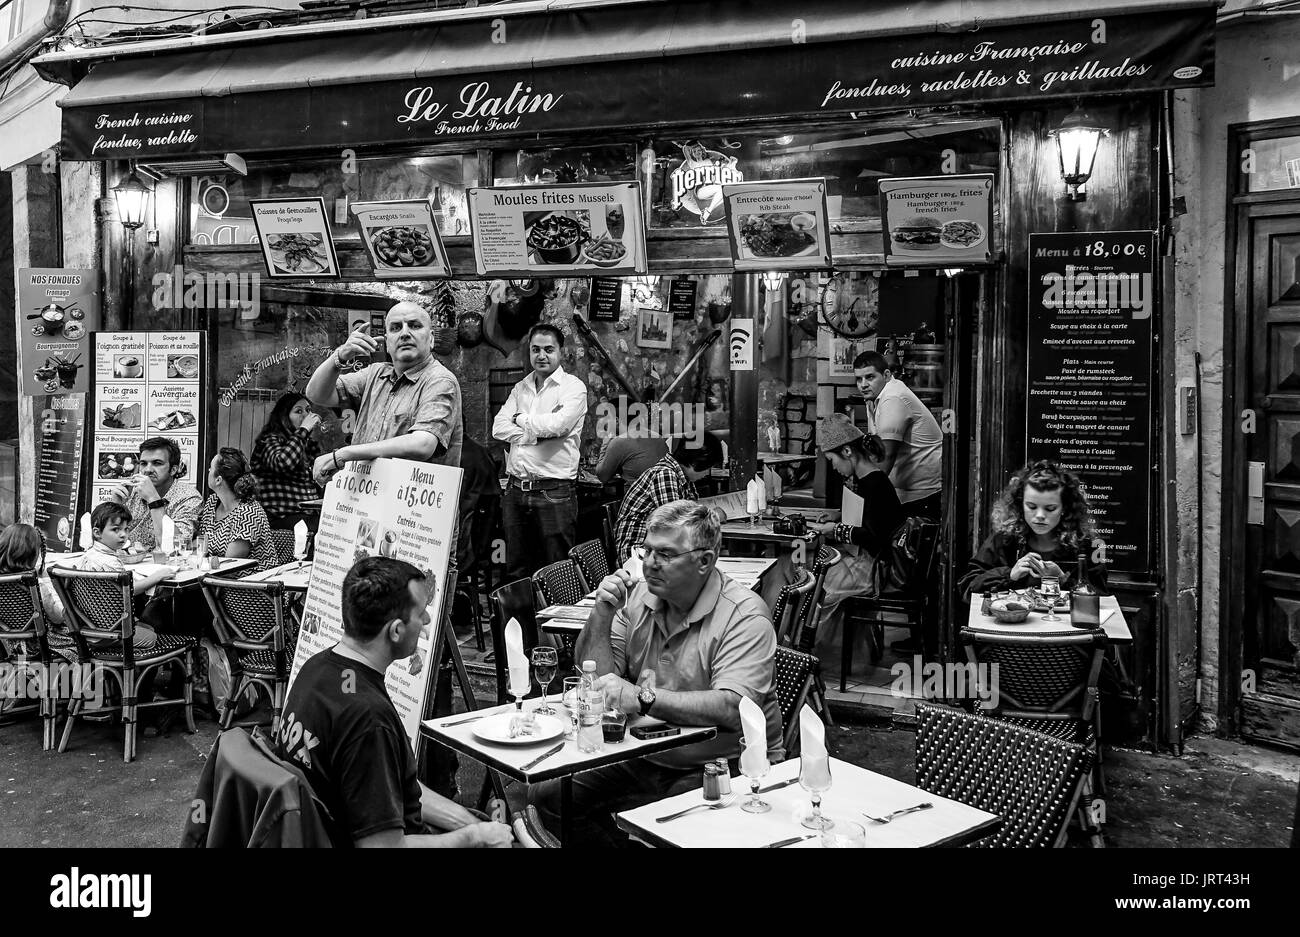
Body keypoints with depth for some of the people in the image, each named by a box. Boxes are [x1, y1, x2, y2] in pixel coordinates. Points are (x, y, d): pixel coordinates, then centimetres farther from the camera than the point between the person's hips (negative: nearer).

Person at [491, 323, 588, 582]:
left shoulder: (573, 387, -1)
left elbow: (556, 425, -18)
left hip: (554, 492, -5)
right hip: (516, 489, 5)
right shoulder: (520, 388, 16)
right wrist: (538, 432, -10)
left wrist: (520, 419, 0)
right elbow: (499, 428, 2)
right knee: (516, 570, 12)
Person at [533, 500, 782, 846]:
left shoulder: (745, 616, -16)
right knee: (552, 795, -4)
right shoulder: (640, 596, 5)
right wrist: (601, 616, -11)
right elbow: (597, 681, 3)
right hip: (644, 758, 6)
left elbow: (732, 709, -30)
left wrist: (643, 698, -33)